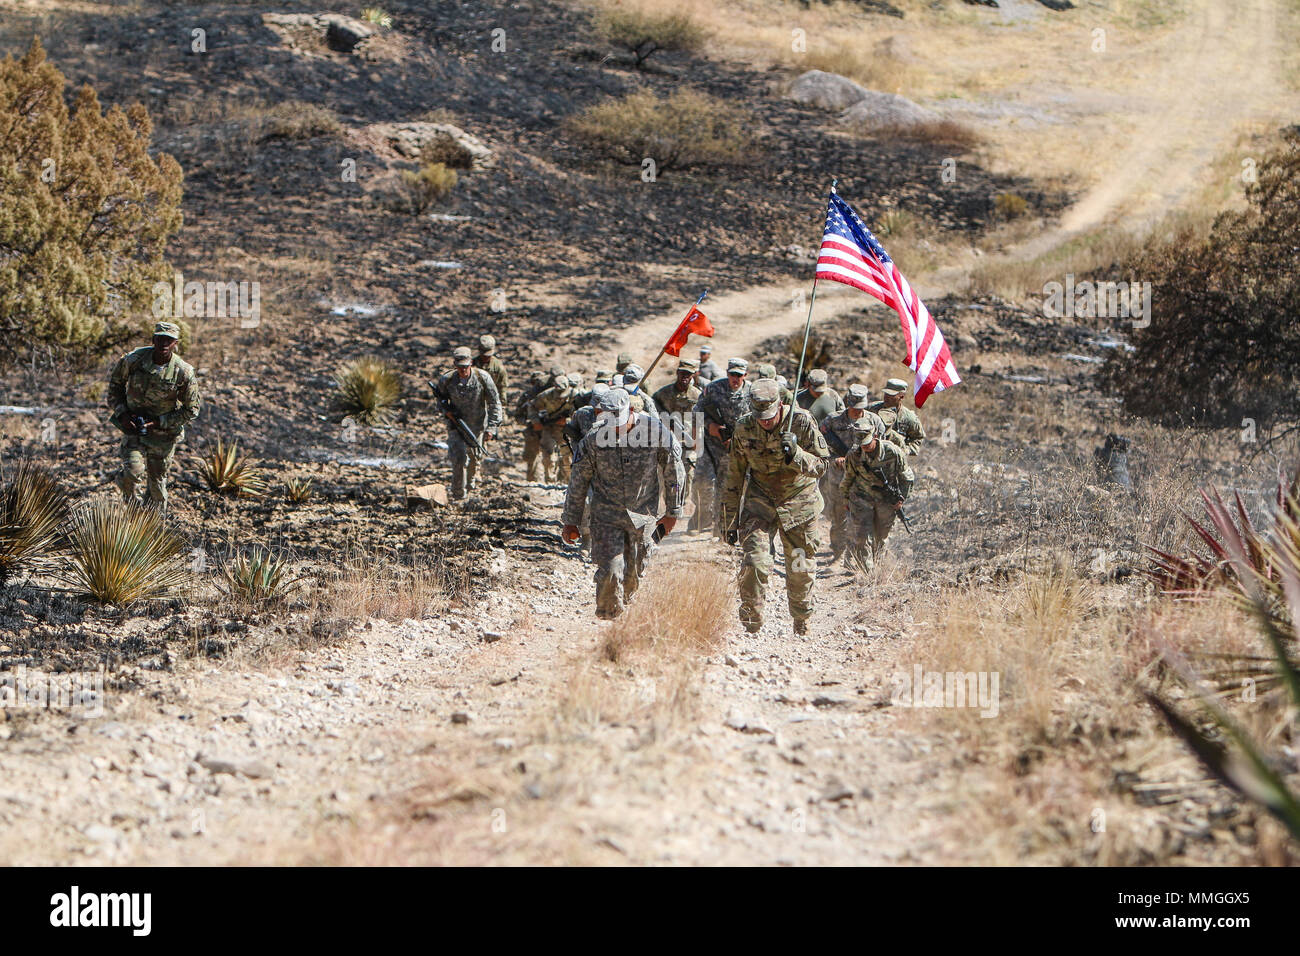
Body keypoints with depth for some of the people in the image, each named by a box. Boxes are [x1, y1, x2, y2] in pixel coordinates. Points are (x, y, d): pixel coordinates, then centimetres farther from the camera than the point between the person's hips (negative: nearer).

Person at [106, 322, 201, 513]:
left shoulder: (184, 373, -16)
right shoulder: (133, 359, -14)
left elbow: (191, 410, -7)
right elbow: (115, 382, 6)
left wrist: (159, 422, -16)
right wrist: (121, 413, -7)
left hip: (164, 435, 0)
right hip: (132, 426, 0)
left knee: (157, 482, 11)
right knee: (133, 472, -19)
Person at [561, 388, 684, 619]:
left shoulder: (656, 432, -14)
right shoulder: (594, 438, -13)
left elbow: (673, 472, 1)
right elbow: (578, 481, 0)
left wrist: (673, 512, 8)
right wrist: (571, 521, 5)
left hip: (643, 516, 1)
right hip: (606, 517, -1)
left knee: (634, 575, 9)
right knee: (610, 573, -11)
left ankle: (621, 610, 31)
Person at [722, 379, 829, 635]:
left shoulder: (802, 422, -16)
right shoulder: (744, 427, -9)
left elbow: (821, 466, -13)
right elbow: (734, 477, 1)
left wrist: (794, 454, -32)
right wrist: (731, 521, 3)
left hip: (799, 502, 0)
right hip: (760, 501, 0)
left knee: (801, 569, 8)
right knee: (755, 562, -16)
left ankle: (802, 625, 29)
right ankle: (751, 626, -5)